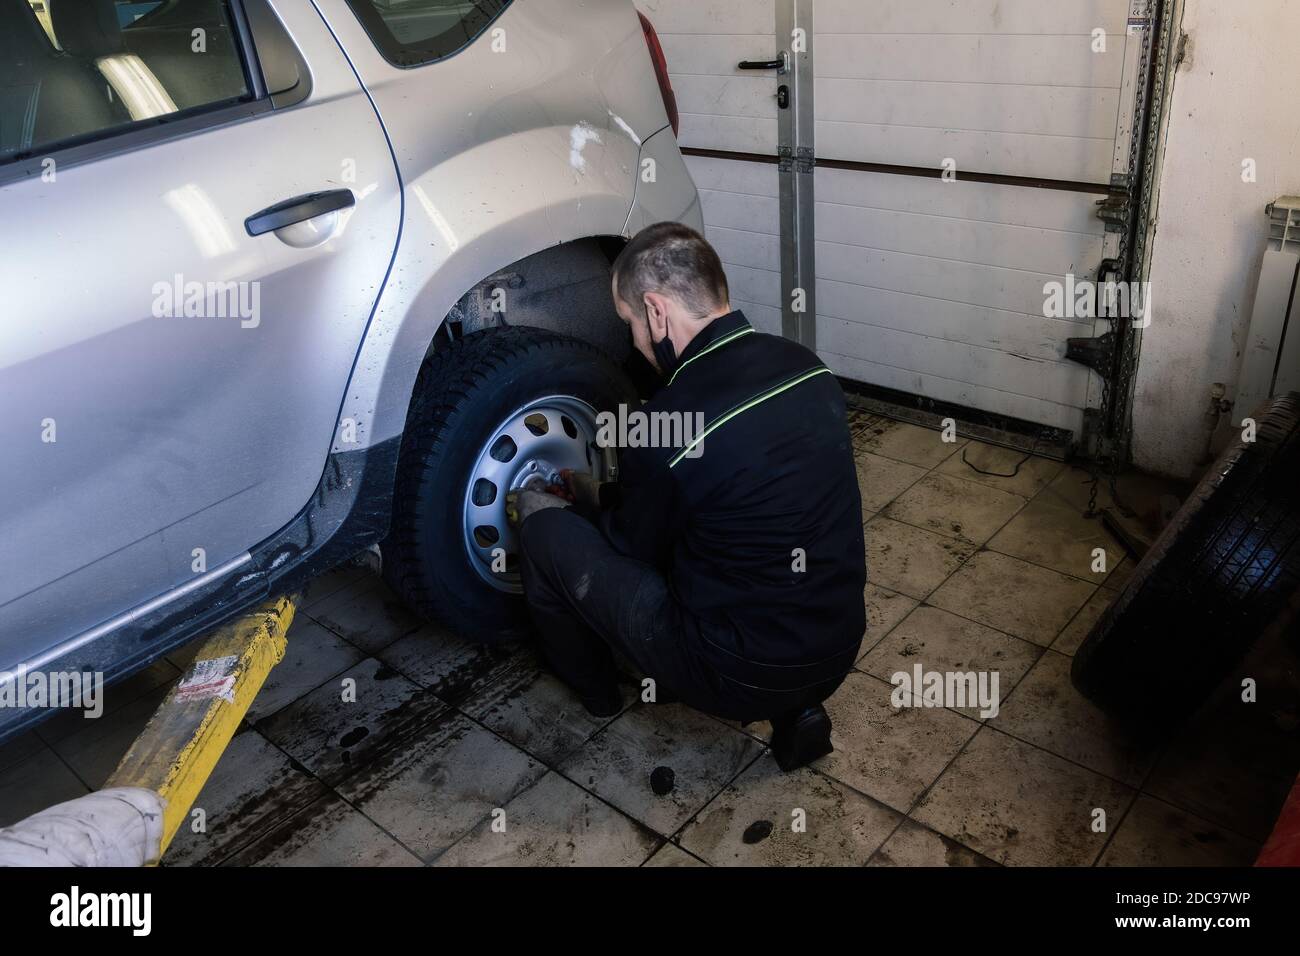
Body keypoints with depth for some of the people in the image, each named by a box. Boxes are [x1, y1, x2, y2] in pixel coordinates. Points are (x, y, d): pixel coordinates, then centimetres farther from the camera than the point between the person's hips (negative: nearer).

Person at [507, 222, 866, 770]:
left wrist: (587, 498, 19)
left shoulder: (666, 425, -22)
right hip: (838, 655, 7)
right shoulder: (805, 366, 0)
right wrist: (602, 494, 22)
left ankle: (595, 691, 28)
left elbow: (633, 544, -2)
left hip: (741, 678, -7)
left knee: (545, 526, 1)